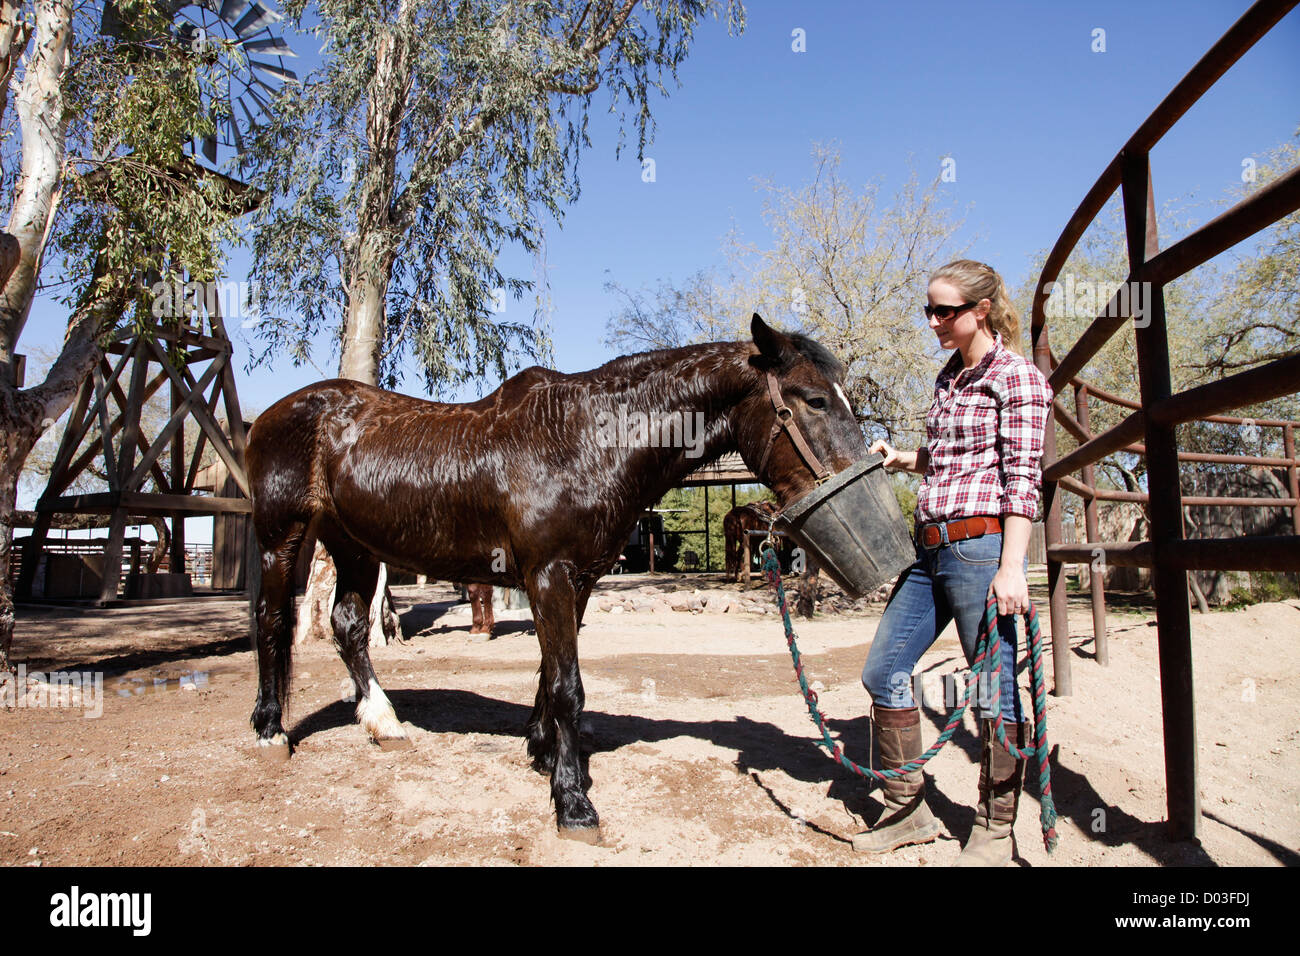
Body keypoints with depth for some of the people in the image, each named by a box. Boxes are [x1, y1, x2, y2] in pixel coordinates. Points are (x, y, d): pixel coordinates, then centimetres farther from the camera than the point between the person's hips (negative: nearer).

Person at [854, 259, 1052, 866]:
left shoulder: (1016, 376, -5)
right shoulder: (949, 376, 17)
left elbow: (1023, 478, -13)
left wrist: (1011, 568, -19)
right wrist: (899, 459, 9)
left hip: (981, 546, -9)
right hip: (931, 548, 9)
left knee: (994, 692, 2)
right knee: (883, 671, 9)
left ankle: (994, 833, 18)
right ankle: (908, 811, 23)